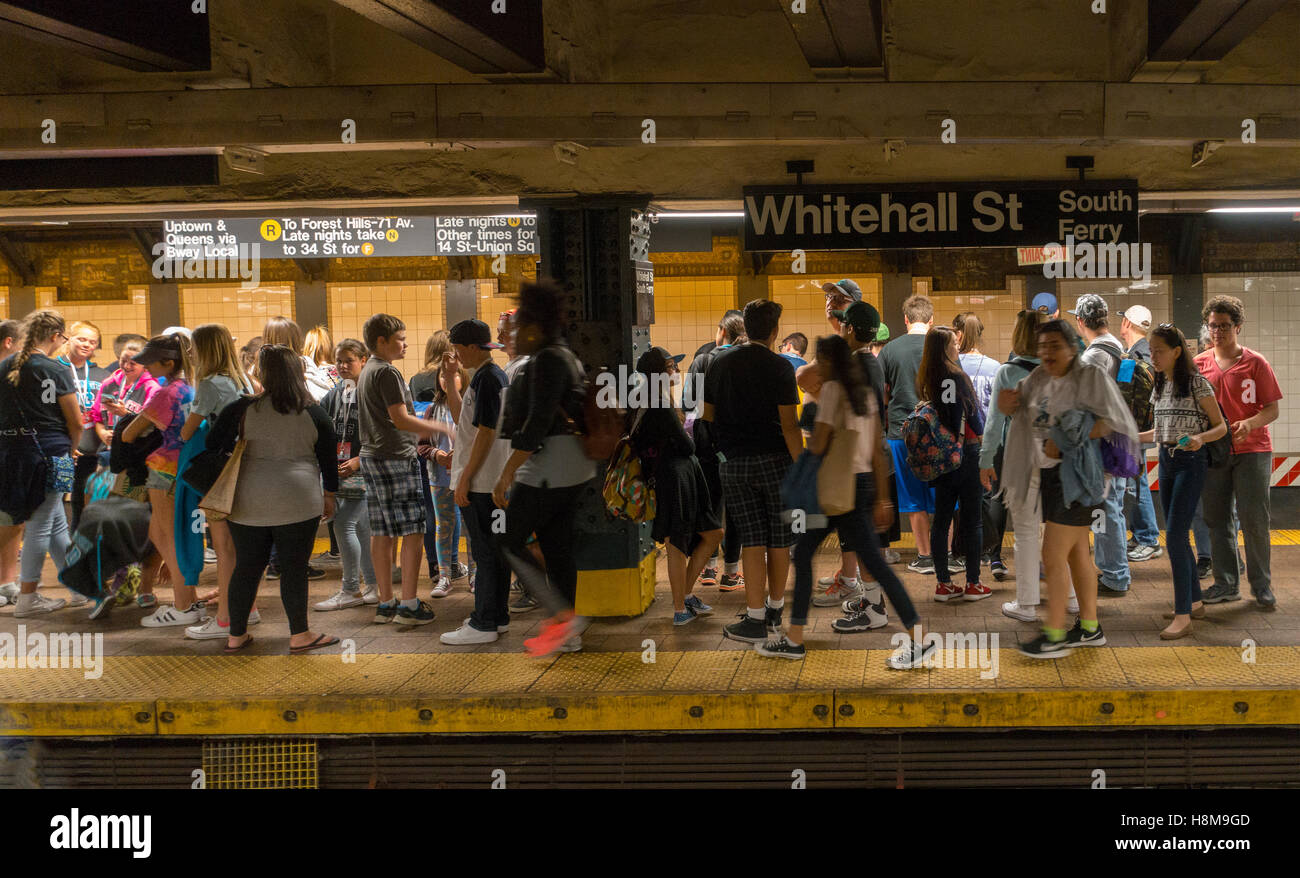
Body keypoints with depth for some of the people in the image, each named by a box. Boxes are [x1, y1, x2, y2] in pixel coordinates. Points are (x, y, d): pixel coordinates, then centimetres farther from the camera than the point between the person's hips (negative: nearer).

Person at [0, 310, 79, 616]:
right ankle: (27, 598, 5)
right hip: (48, 451, -7)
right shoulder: (56, 371, -9)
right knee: (40, 525, 1)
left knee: (56, 522, 17)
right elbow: (75, 422, -7)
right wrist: (70, 449, 12)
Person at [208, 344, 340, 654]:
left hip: (247, 503, 1)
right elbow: (328, 459, 6)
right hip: (297, 502, -1)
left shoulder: (242, 410, -3)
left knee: (246, 568, 10)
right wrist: (328, 495, 18)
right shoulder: (314, 414, 0)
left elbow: (213, 446, -1)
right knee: (294, 569, 5)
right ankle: (300, 635, 10)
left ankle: (236, 635, 18)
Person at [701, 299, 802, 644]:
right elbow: (789, 424, -12)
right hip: (774, 460, -3)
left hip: (734, 463, 3)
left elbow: (707, 415, 10)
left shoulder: (718, 363, 5)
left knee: (752, 539, 5)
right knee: (780, 539, 11)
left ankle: (755, 619, 0)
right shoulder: (779, 367, -8)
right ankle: (775, 609, 23)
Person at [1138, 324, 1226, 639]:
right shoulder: (1160, 386, 11)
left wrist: (1199, 438, -26)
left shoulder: (1197, 384, -10)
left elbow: (1221, 427, -7)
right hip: (1166, 461, 8)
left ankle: (1183, 616, -14)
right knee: (1177, 537, 11)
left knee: (1175, 536, -15)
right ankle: (1195, 601, 24)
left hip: (1191, 462, -8)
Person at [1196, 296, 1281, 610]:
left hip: (1252, 450, -3)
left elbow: (1273, 408, -4)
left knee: (1254, 519, -4)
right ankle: (1226, 583, 15)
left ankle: (1262, 585, 6)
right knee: (1217, 519, 6)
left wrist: (1250, 424, -23)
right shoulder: (1199, 365, 6)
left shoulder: (1255, 363, -3)